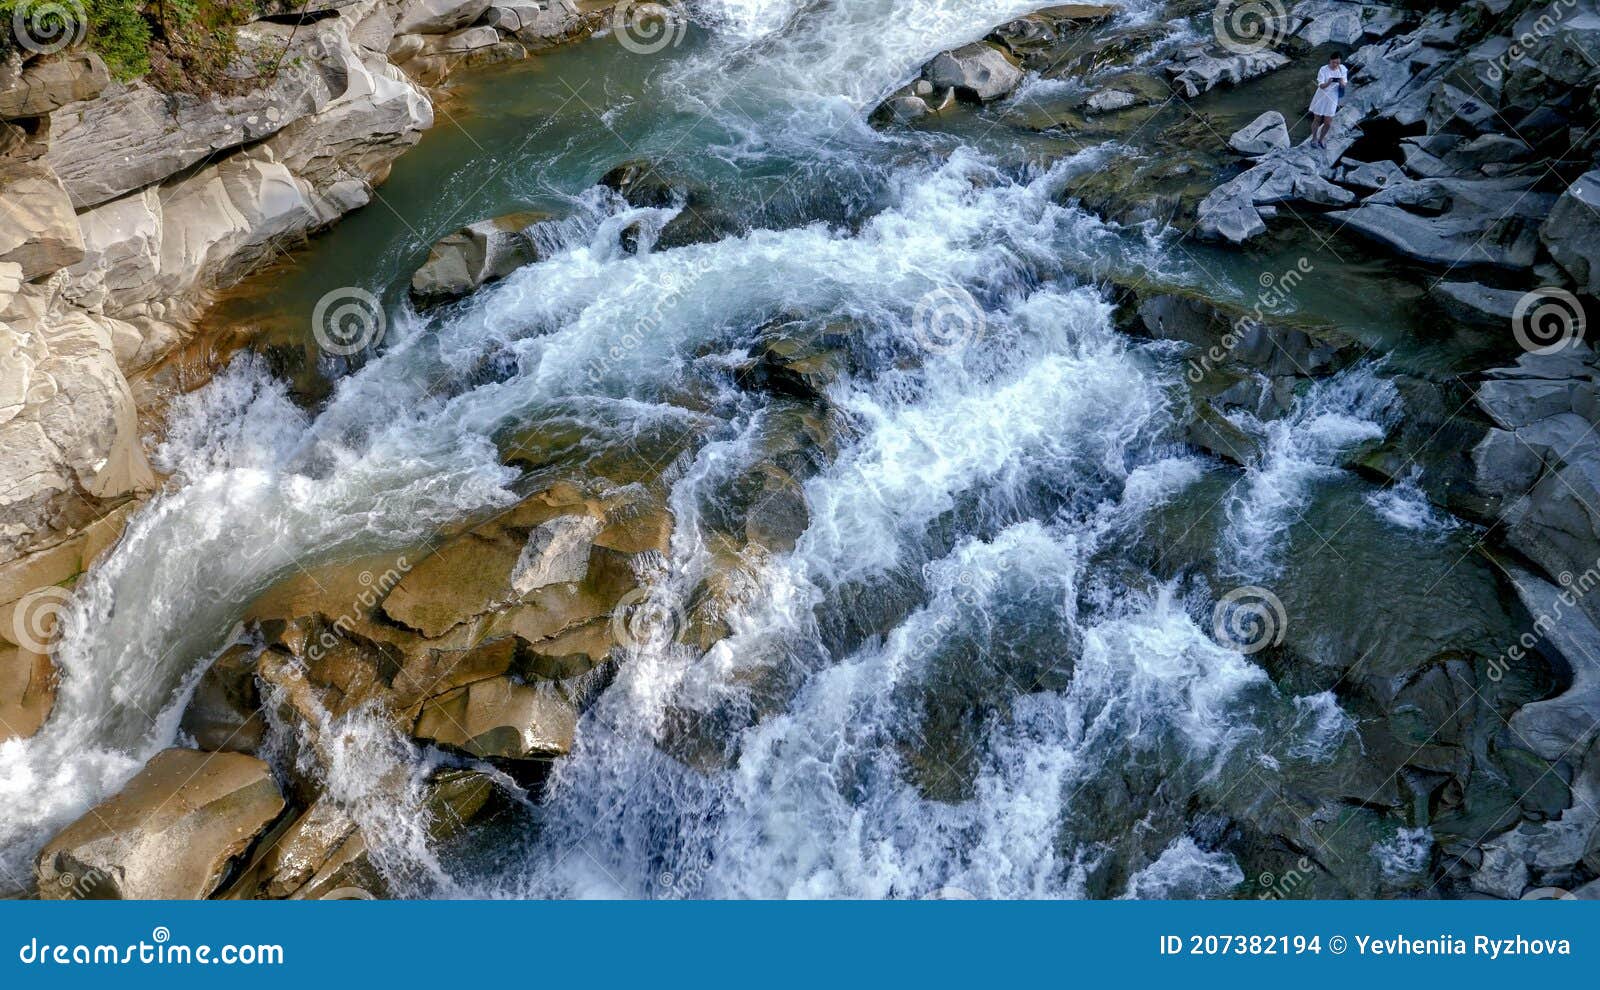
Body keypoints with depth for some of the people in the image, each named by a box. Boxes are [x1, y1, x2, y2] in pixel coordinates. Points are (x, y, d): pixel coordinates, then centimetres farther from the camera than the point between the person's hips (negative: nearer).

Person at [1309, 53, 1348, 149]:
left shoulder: (1342, 69, -7)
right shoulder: (1323, 70, -15)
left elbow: (1344, 85, -5)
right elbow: (1321, 85, -19)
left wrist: (1342, 83, -29)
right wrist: (1328, 83, -40)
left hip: (1332, 98, 2)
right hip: (1321, 97, -2)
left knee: (1328, 123, 4)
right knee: (1318, 121, 10)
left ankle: (1321, 138, 31)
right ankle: (1314, 138, 34)